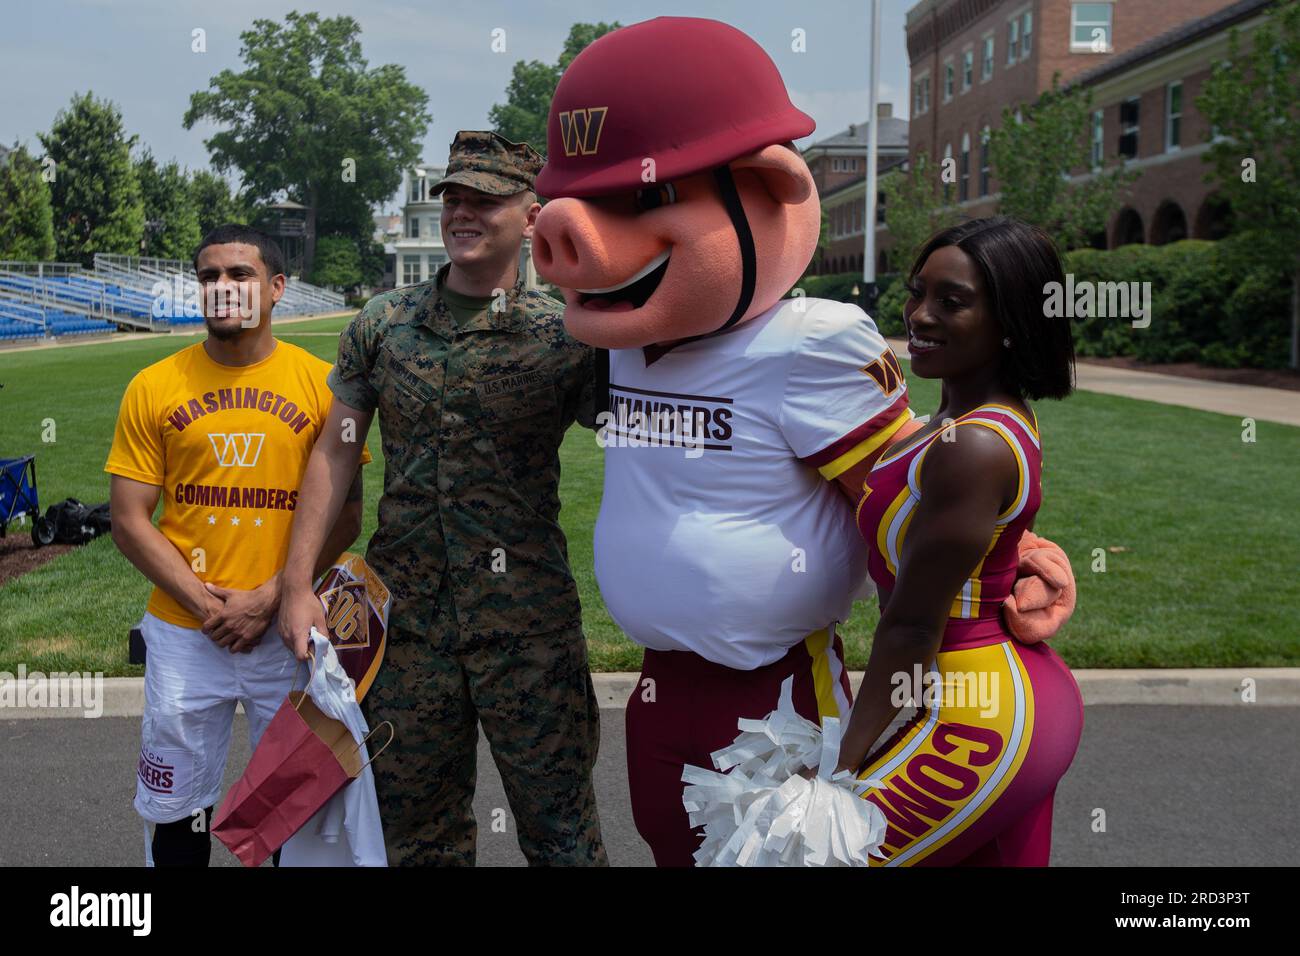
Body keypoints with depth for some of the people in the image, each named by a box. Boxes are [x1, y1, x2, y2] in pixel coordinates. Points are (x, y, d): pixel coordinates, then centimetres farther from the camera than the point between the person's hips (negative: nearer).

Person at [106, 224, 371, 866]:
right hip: (183, 634, 1)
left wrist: (270, 598, -11)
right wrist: (205, 604, -10)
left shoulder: (320, 383, -2)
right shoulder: (153, 387, 0)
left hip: (289, 629, -1)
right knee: (178, 811, 13)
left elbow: (344, 515, -2)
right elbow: (129, 520, 0)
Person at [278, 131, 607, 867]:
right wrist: (299, 584, 2)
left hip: (528, 620, -3)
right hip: (408, 612, 3)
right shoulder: (383, 323, 4)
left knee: (559, 821, 6)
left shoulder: (565, 335, -6)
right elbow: (336, 452, 7)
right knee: (416, 821, 16)